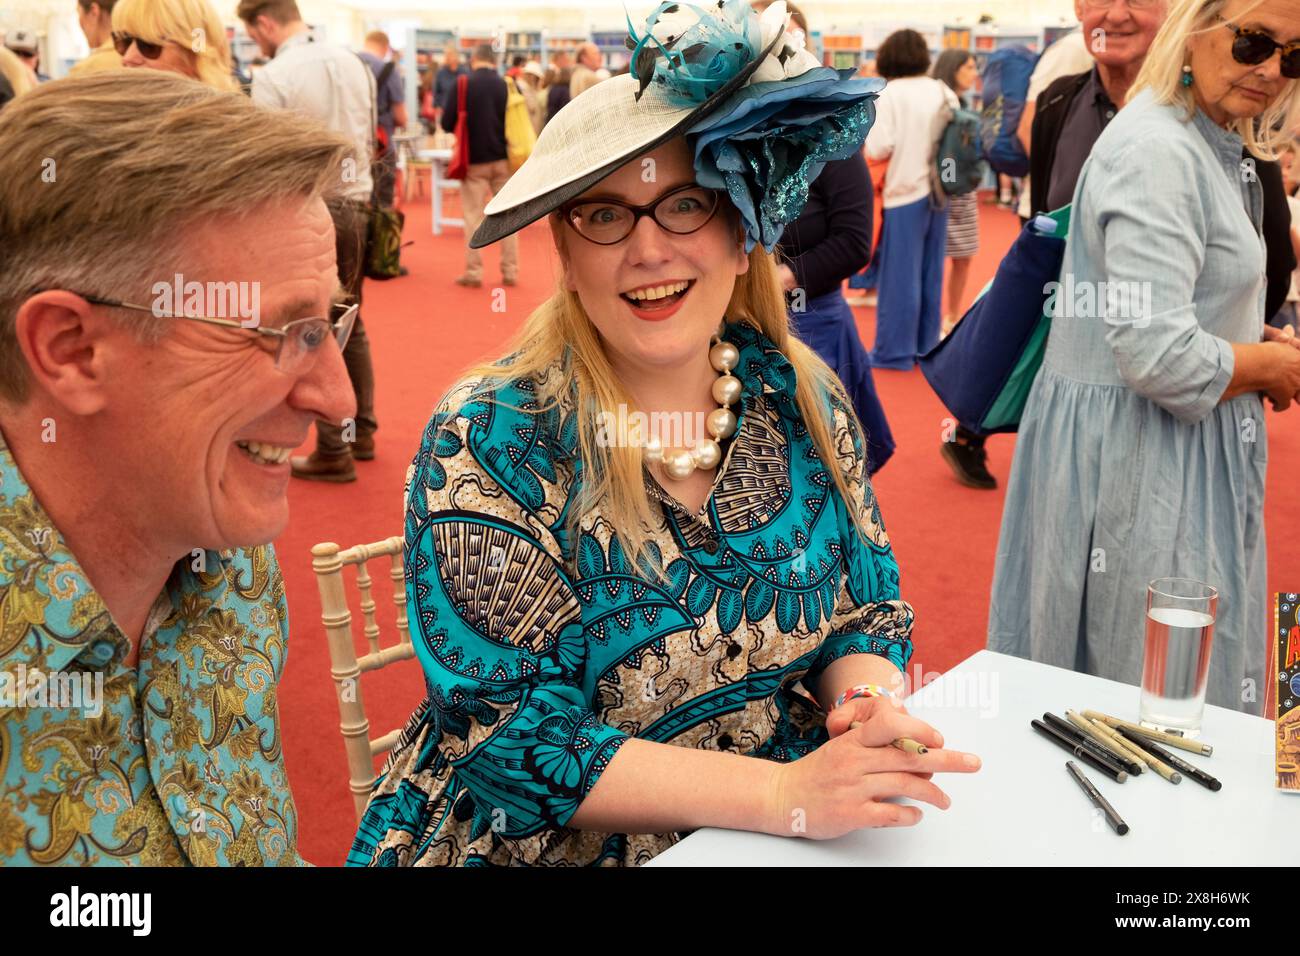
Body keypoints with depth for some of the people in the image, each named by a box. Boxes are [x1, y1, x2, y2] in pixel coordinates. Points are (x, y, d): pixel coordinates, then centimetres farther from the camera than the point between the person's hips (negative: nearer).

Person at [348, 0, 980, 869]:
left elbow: (867, 609, 7)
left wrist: (871, 703, -15)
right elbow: (508, 731, -17)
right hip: (550, 843, -3)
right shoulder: (488, 441, -15)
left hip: (793, 833, 3)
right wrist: (787, 794, -25)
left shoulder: (803, 403, -2)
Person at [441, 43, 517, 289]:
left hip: (474, 160, -2)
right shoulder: (506, 85, -1)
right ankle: (510, 271, 10)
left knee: (474, 217, 4)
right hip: (503, 159, 2)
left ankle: (474, 271, 2)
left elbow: (447, 124, -7)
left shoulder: (463, 85, -8)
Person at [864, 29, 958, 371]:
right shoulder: (945, 93, 7)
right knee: (931, 273, 12)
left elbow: (879, 148, -15)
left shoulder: (891, 93, -11)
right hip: (939, 192, 6)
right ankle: (926, 346, 18)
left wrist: (870, 135, 5)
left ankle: (895, 351, 5)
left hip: (905, 192, -6)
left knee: (900, 274, 0)